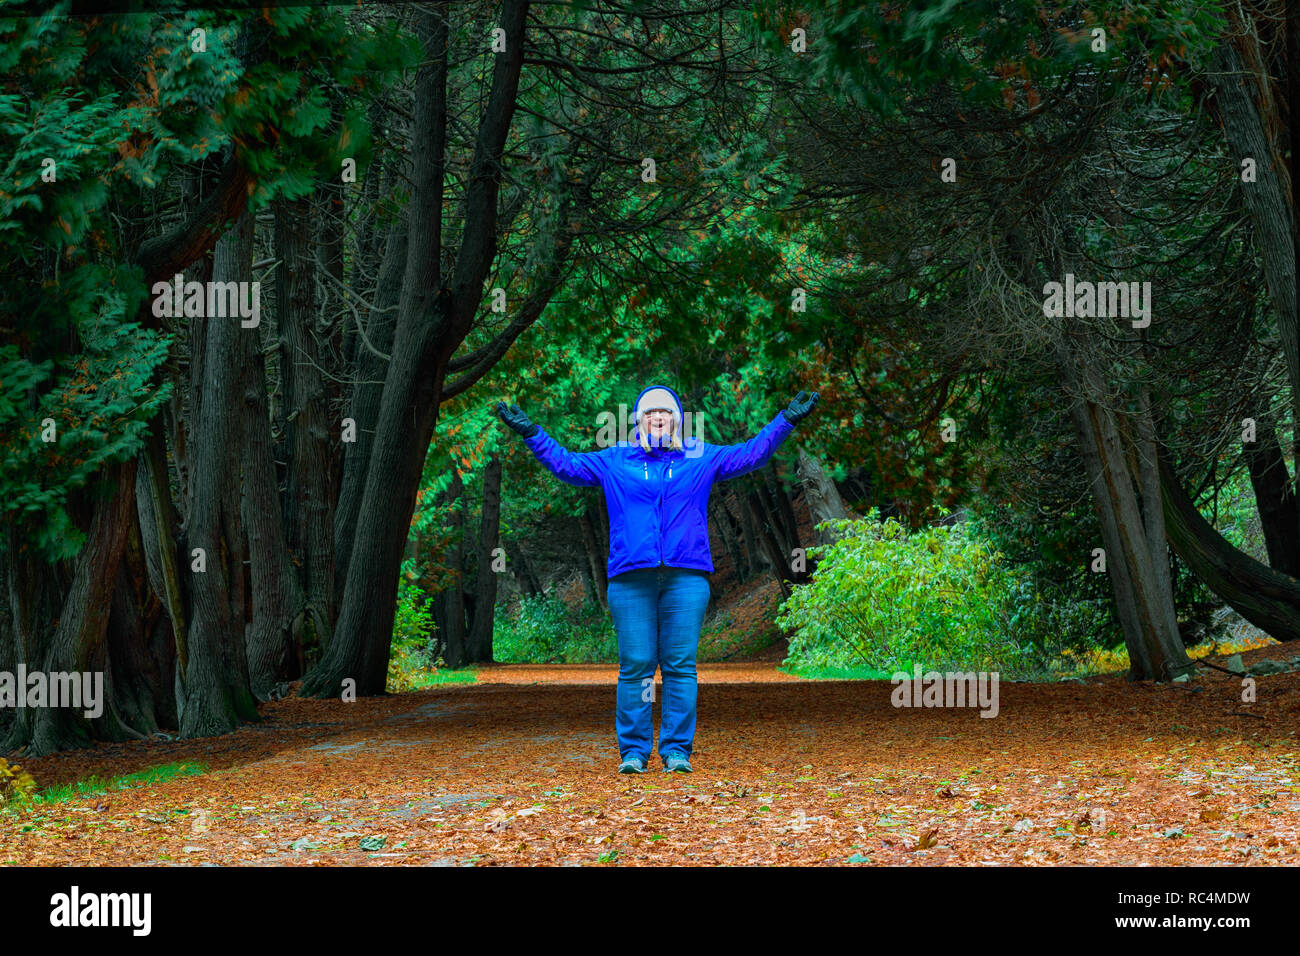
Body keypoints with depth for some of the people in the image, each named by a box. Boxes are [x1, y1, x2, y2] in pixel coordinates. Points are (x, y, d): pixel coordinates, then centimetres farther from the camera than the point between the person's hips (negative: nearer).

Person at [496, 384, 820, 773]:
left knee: (681, 666, -2)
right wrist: (530, 432, 14)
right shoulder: (614, 461, 15)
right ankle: (633, 751, 3)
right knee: (635, 666, -3)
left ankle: (677, 750, 3)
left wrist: (787, 420, 12)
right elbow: (565, 463, 21)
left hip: (686, 577, 0)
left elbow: (752, 453, 18)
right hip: (631, 579, 0)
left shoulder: (701, 458, 15)